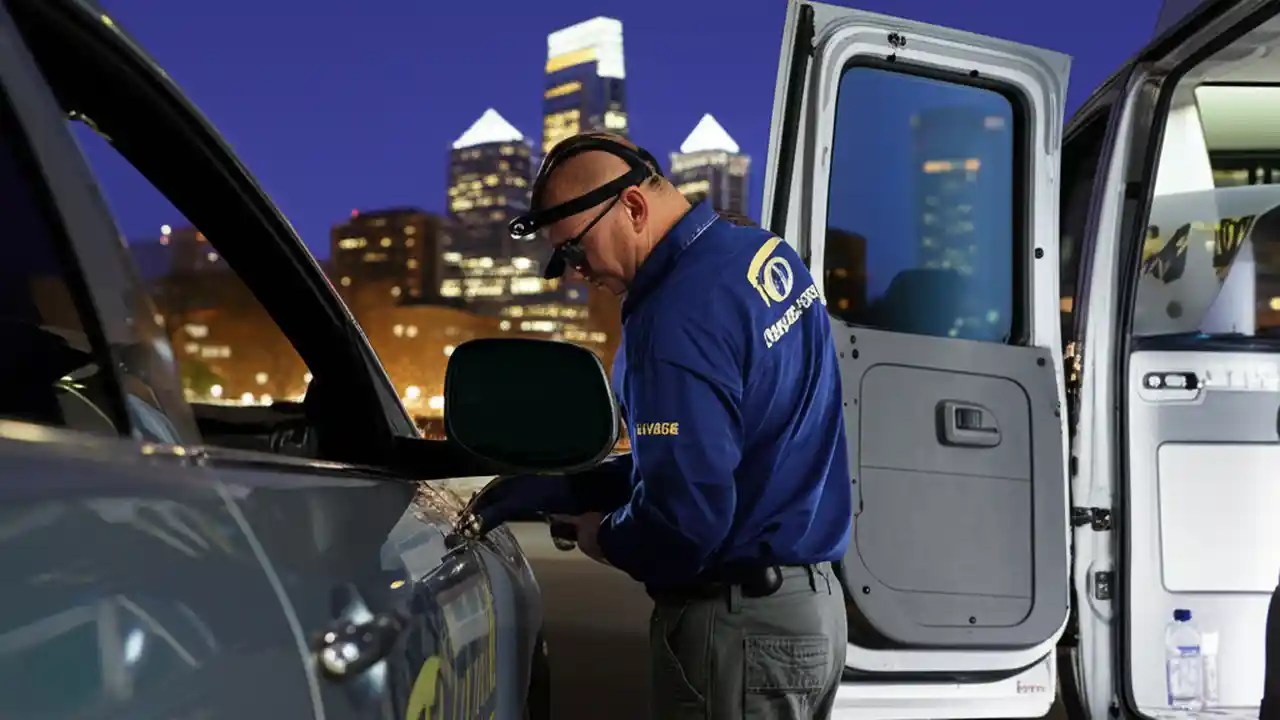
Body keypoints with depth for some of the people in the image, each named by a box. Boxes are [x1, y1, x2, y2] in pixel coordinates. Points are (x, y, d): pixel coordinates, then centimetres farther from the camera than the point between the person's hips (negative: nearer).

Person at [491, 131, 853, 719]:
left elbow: (685, 515, -26)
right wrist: (568, 487, 11)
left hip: (740, 626, -10)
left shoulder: (680, 320, -24)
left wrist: (605, 537, -5)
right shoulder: (770, 256, 7)